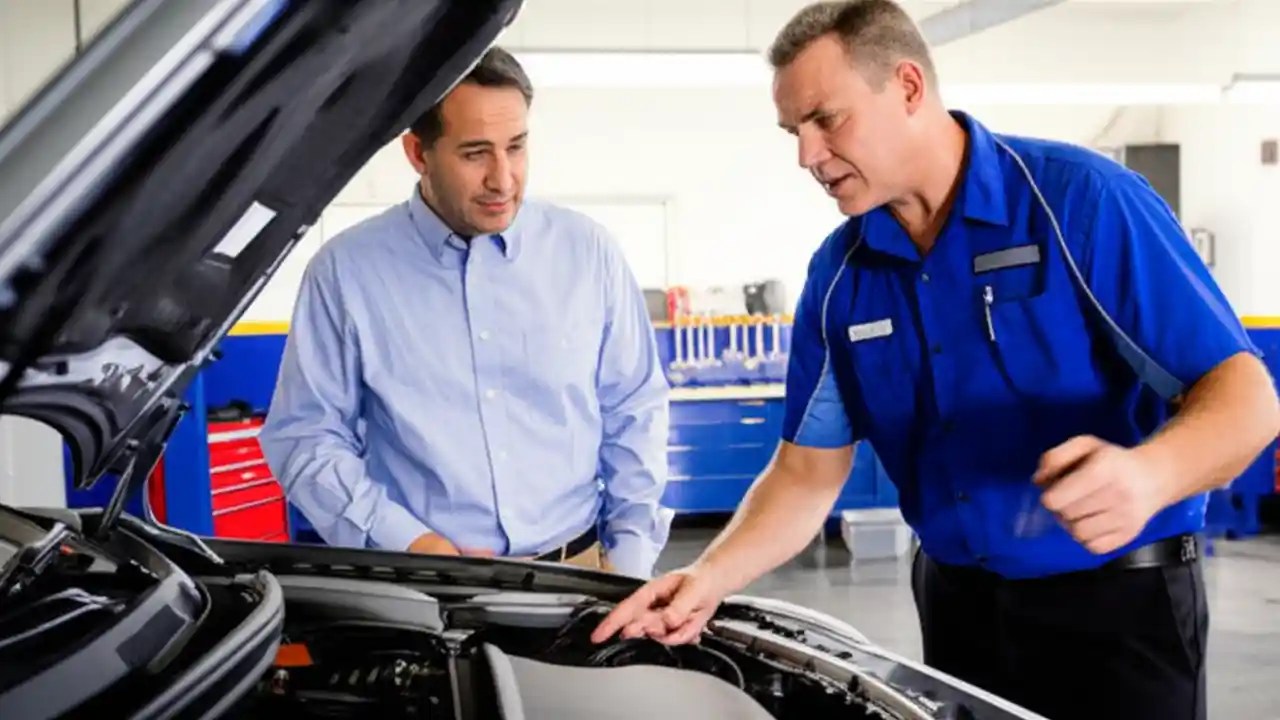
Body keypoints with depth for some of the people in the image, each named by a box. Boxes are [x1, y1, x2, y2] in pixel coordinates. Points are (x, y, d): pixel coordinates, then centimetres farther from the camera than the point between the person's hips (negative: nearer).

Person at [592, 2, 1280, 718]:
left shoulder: (1084, 199, -15)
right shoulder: (839, 274, 1)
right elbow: (808, 470, 3)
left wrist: (1147, 474, -39)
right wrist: (712, 576, -14)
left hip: (1116, 598, -4)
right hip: (956, 597, 5)